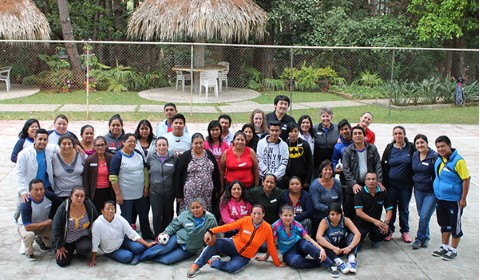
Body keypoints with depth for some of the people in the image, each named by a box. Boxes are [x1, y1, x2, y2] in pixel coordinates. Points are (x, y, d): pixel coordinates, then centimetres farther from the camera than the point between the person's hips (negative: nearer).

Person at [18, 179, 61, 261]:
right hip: (25, 225, -5)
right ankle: (29, 253, -3)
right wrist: (46, 223, -31)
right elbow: (27, 227, -36)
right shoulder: (26, 204, -34)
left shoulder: (50, 196, -23)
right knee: (29, 234, -36)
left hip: (44, 225, 5)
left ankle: (40, 239, 22)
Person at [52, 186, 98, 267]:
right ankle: (71, 251, 24)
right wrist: (59, 246, -10)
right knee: (62, 262, -9)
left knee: (85, 248, -31)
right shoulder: (63, 208, -18)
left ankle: (83, 256, 6)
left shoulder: (90, 207, -13)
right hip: (66, 240, 0)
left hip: (83, 238, 0)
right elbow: (56, 228, -12)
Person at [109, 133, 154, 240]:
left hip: (140, 194, 6)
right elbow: (113, 177, -15)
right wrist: (118, 194, -17)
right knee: (127, 219, 5)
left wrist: (146, 187, 7)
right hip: (125, 195, -6)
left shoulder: (139, 155, 6)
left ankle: (147, 234, 38)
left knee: (144, 215, 20)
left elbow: (145, 171, 13)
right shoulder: (117, 157, -12)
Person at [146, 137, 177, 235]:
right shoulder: (150, 157, -3)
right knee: (157, 215, -2)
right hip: (155, 191, -1)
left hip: (169, 192, 1)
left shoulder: (174, 157, -5)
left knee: (168, 215, 13)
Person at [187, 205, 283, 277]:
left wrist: (278, 263, -1)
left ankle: (214, 262, -8)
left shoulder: (267, 228, -13)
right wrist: (211, 231, -29)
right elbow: (229, 226, -18)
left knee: (233, 268, -34)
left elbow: (271, 246, -5)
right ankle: (196, 265, -18)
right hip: (233, 245, 0)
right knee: (215, 243, -29)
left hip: (244, 256, 0)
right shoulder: (246, 220, -13)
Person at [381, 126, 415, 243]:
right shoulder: (389, 148, 1)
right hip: (391, 184, 0)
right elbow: (383, 165, 3)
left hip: (406, 184, 0)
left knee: (404, 209, 10)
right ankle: (389, 230, 19)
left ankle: (405, 231, 22)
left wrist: (412, 181, -5)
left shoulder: (411, 147, -1)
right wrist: (384, 182, -2)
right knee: (391, 208, 7)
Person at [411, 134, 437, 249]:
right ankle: (425, 238, 28)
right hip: (418, 190, 6)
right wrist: (412, 184, 13)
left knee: (424, 217, -7)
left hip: (431, 191, -6)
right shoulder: (414, 156, 5)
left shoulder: (434, 156, -14)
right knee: (422, 216, 12)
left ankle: (420, 239, 9)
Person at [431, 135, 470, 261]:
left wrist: (463, 199, -16)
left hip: (454, 200, -7)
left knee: (455, 226, 7)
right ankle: (444, 247, 33)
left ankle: (453, 250, 20)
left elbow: (466, 180, -16)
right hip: (440, 198, 7)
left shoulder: (458, 161, -19)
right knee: (444, 224, 19)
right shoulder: (439, 159, 3)